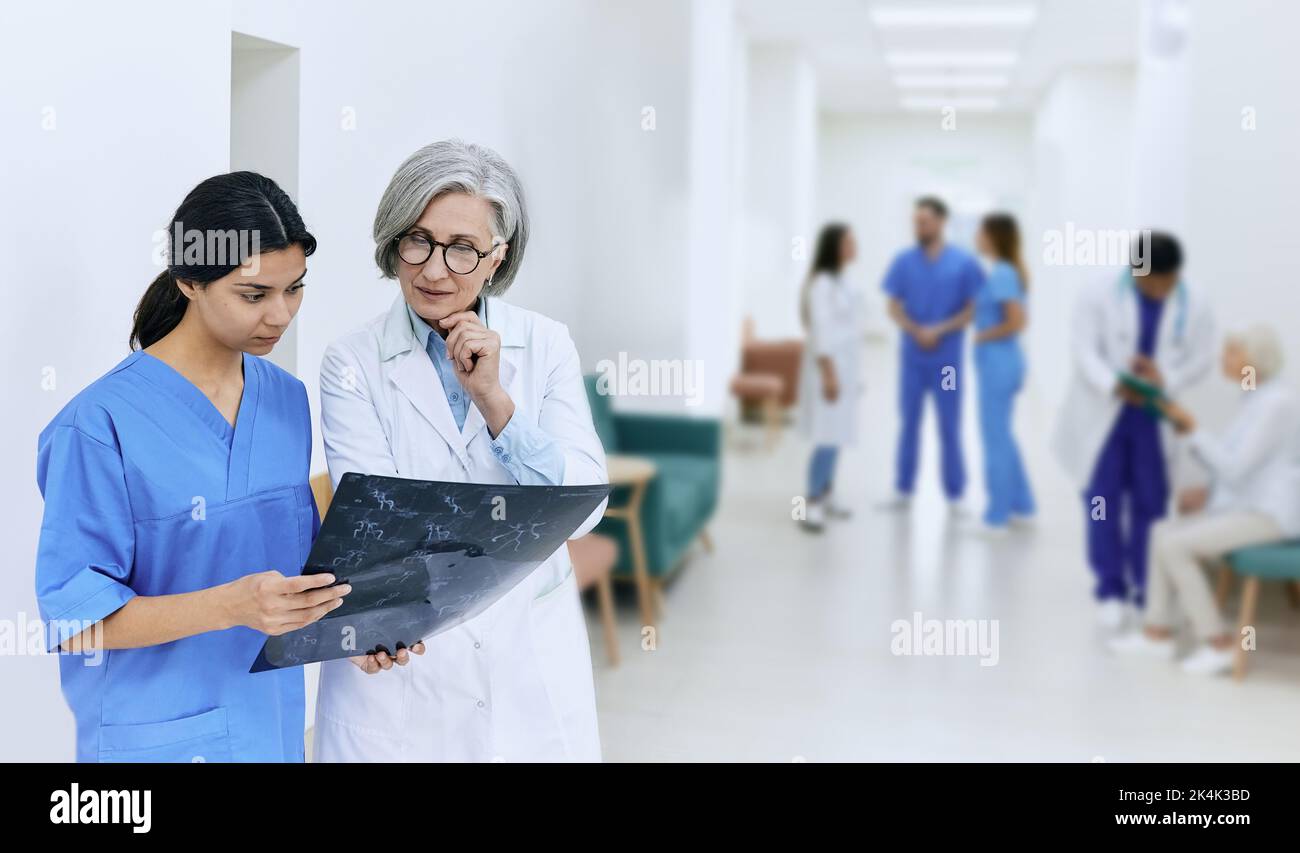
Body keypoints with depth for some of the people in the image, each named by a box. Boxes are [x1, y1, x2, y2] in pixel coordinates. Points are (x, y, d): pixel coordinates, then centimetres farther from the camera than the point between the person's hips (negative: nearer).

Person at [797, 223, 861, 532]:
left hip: (844, 367, 9)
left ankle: (825, 497, 20)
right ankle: (812, 504, -9)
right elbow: (821, 330, -19)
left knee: (836, 435, 12)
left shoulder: (840, 281, 13)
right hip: (829, 366, -9)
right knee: (828, 437, -12)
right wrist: (828, 373, -22)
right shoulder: (822, 282, -15)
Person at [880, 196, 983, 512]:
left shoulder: (964, 263, -5)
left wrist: (939, 331, -16)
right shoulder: (904, 261, 1)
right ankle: (903, 489, 19)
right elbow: (894, 307, 3)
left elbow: (972, 309, -4)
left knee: (950, 428, 5)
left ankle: (955, 495, 15)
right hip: (912, 357, 2)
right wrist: (916, 331, -14)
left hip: (947, 359, -2)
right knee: (908, 424, 9)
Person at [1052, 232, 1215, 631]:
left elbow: (1202, 358, -3)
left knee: (1150, 505, 6)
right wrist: (1114, 385, -30)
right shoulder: (1099, 298, -7)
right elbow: (1084, 350, -14)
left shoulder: (1194, 309, -1)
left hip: (1156, 418, 2)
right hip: (1103, 415, -1)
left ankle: (1147, 592, 17)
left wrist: (1165, 379, -23)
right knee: (1103, 502, 1)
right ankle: (1111, 590, 12)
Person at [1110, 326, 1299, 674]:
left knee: (1173, 545, -18)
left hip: (1269, 515, -10)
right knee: (1163, 530, 3)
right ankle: (1158, 633, 5)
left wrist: (1192, 428, -17)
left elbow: (1236, 468, -22)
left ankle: (1219, 642, -8)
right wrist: (1209, 491, 3)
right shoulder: (1255, 398, 12)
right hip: (1248, 506, 10)